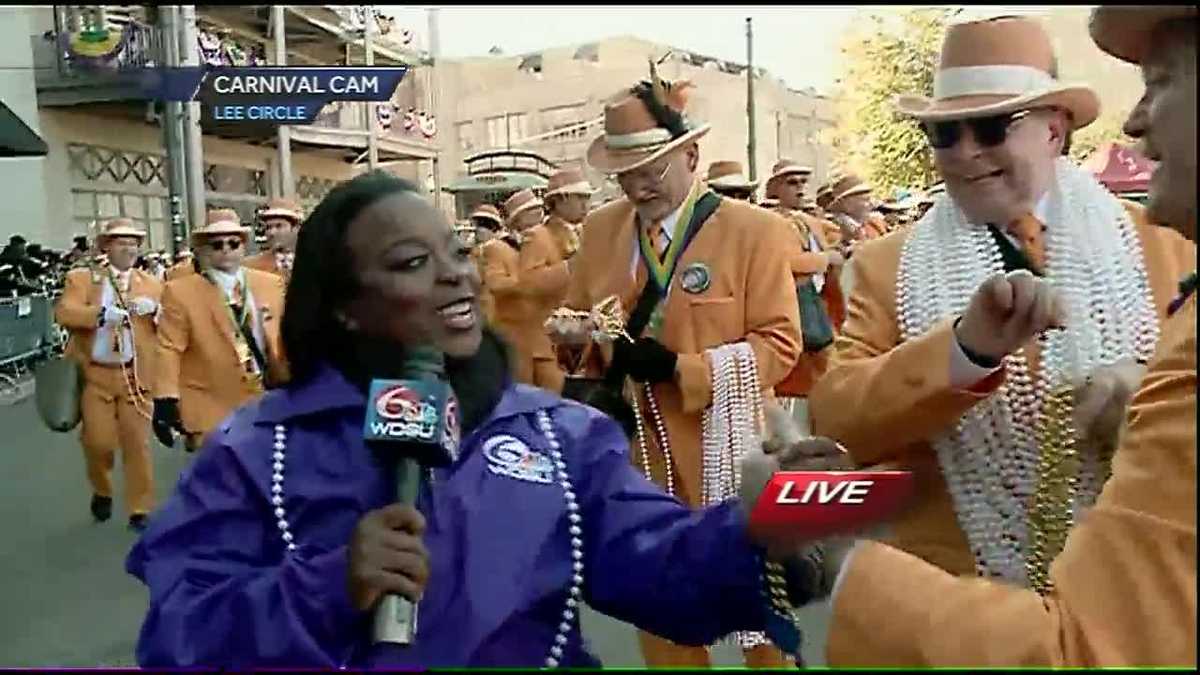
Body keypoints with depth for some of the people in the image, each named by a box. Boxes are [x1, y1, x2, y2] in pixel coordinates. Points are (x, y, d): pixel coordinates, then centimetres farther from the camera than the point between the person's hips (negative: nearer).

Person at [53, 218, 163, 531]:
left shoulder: (151, 283, 10)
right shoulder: (81, 278, 5)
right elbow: (64, 313, -11)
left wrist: (156, 309, -19)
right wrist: (103, 313, -24)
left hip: (135, 375, 1)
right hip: (95, 374, -1)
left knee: (138, 444, 0)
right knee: (98, 442, 1)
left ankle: (140, 510, 9)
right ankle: (102, 491, 31)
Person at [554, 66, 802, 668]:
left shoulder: (755, 229, -8)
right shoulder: (599, 229, 5)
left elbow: (779, 344, -11)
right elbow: (575, 323, 14)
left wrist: (674, 366, -21)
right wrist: (582, 339, -11)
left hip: (725, 451, -4)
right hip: (635, 448, 4)